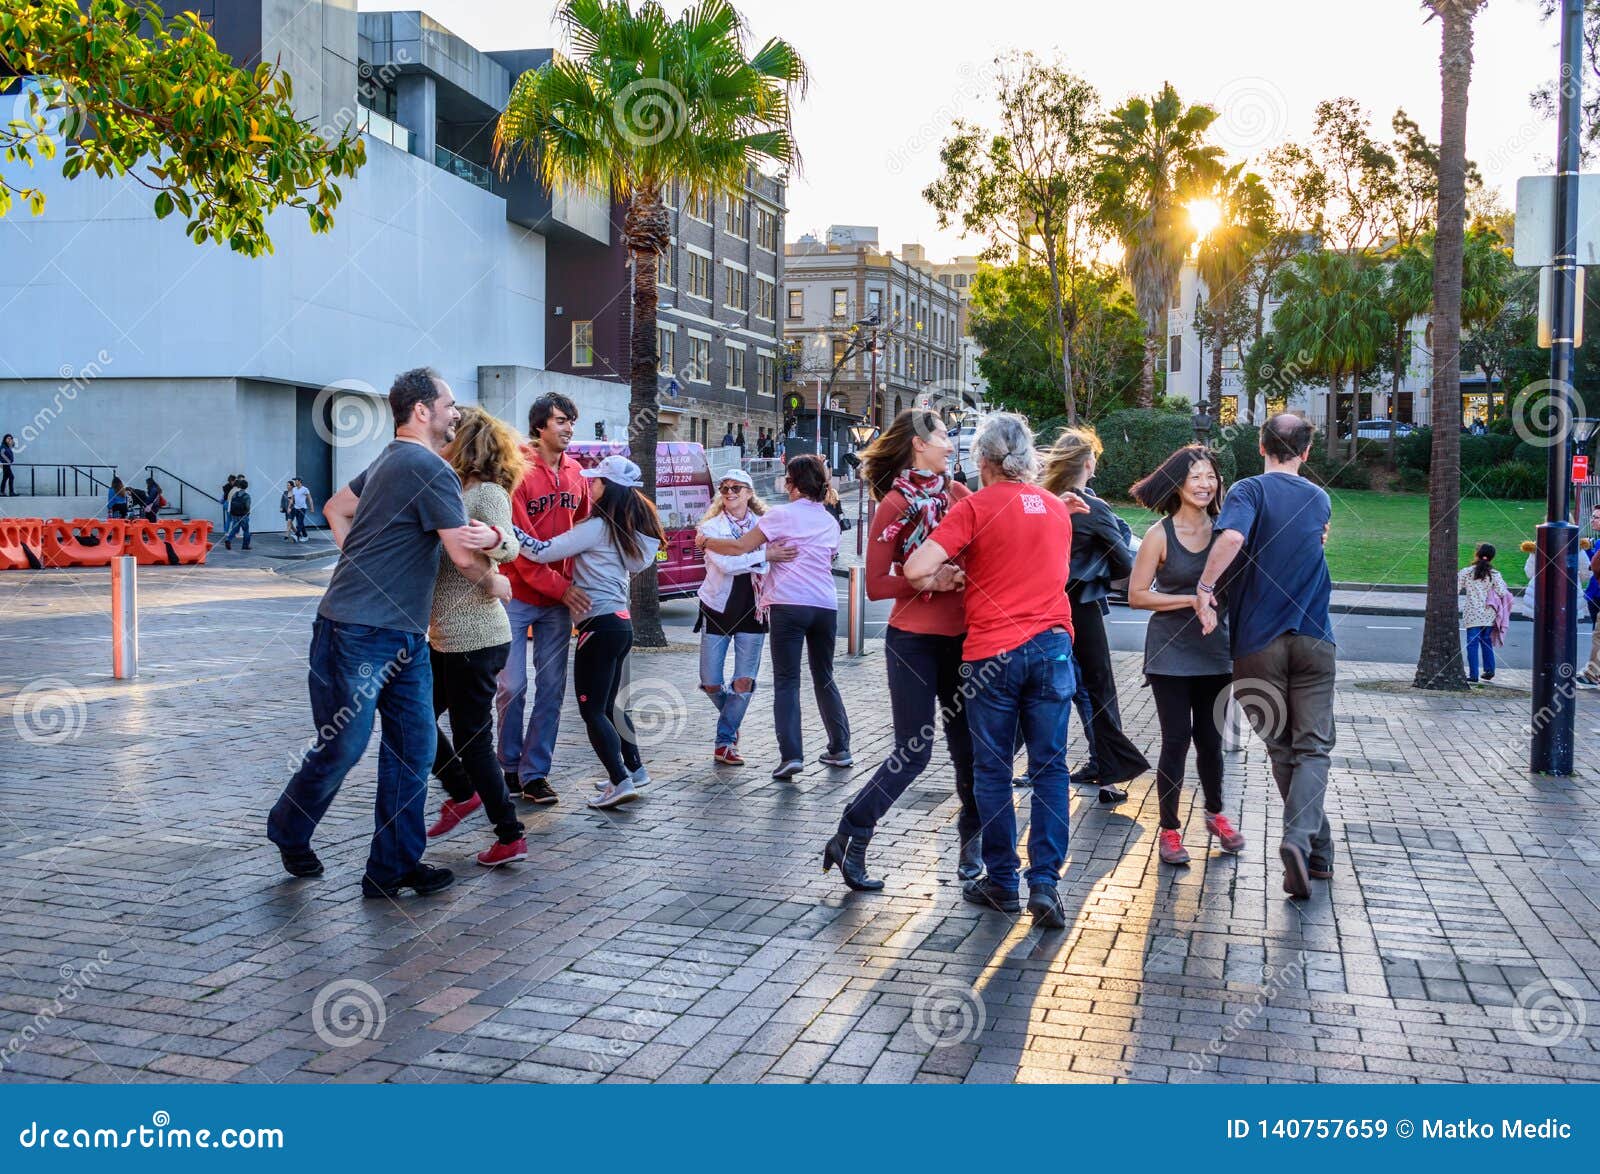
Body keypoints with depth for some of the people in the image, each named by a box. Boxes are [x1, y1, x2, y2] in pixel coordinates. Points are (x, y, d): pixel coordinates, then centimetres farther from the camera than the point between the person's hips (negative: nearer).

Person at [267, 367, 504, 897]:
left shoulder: (390, 460, 16)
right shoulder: (429, 467, -15)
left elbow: (336, 508, 28)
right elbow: (464, 556, -16)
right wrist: (496, 583, 4)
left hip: (403, 636, 10)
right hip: (359, 634, -10)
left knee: (414, 748, 7)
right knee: (343, 745, 3)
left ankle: (394, 865, 12)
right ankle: (289, 830, 27)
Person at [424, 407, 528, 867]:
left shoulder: (488, 493, -14)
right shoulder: (454, 491, 14)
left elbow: (509, 547, -31)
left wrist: (495, 541, -53)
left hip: (474, 639, -9)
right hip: (446, 637, 9)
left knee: (471, 736, -2)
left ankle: (510, 836, 8)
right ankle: (463, 793, 34)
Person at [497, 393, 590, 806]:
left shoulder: (575, 473, 6)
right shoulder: (519, 472, -11)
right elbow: (521, 543, -15)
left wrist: (576, 582, 6)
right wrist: (559, 587, -18)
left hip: (560, 598, 5)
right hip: (518, 594, -5)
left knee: (552, 687, 3)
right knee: (512, 686, 0)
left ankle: (534, 772, 11)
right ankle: (509, 767, 17)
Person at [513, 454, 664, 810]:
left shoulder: (597, 528, -13)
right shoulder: (628, 530, 12)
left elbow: (544, 552, -16)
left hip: (599, 624, -9)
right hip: (620, 621, 9)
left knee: (591, 709, -5)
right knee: (608, 704, 20)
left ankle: (621, 782, -11)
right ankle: (634, 769, 27)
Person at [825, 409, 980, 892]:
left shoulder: (959, 494, 6)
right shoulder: (894, 504, -8)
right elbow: (876, 585, -9)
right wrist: (929, 581, -20)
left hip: (961, 639, 5)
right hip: (913, 641, -5)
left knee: (968, 747, 9)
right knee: (913, 753, -2)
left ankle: (972, 841, 26)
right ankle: (850, 839, 11)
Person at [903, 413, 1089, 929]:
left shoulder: (974, 508, -6)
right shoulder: (1058, 509, 11)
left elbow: (916, 569, -16)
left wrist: (940, 577, 5)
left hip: (993, 652, -4)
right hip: (1052, 645, 4)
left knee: (992, 769, 7)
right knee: (1050, 767, 6)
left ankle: (1002, 882, 15)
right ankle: (1044, 882, 0)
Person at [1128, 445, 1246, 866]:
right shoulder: (1160, 535, -7)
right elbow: (1136, 595, -9)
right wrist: (1192, 599, -15)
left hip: (1215, 649, 3)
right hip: (1171, 652, -3)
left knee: (1210, 738, 14)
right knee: (1176, 740, -2)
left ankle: (1215, 813, 36)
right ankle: (1169, 829, 11)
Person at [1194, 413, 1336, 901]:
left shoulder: (1250, 489, -6)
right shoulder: (1320, 500, 10)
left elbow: (1232, 537, -27)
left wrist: (1204, 588, -17)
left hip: (1258, 644, -2)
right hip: (1312, 639, 2)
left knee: (1283, 750, 11)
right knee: (1313, 747, 3)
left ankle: (1318, 851, 19)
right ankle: (1299, 838, -18)